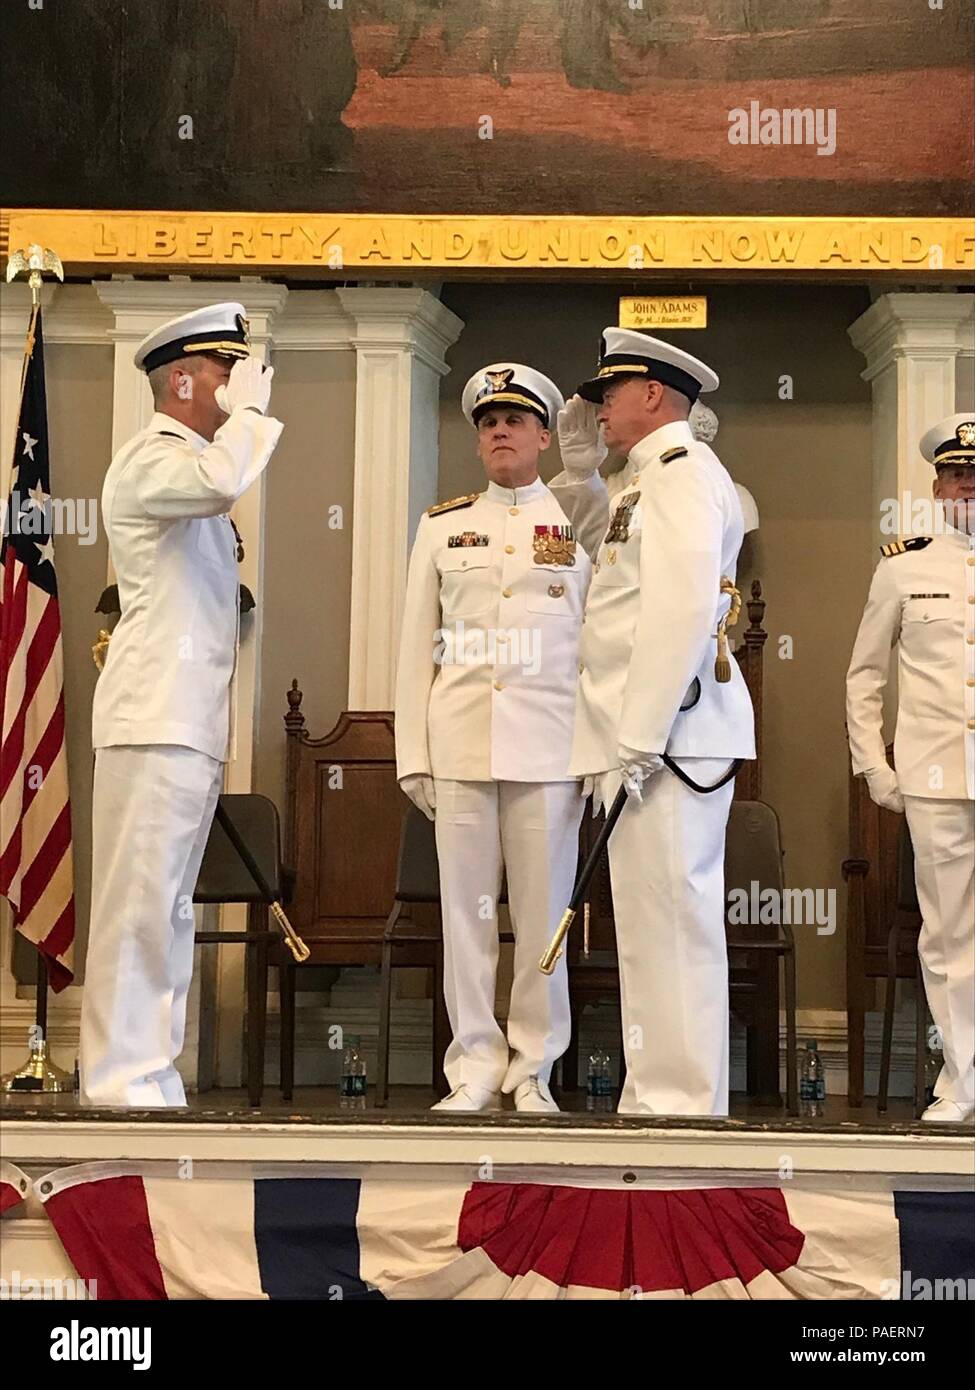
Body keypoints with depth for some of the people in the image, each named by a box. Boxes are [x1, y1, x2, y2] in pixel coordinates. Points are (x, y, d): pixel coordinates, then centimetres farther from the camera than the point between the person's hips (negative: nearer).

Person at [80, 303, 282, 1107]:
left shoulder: (194, 463, 24)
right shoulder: (151, 459, -7)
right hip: (155, 716, -10)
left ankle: (151, 1075, 12)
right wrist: (250, 408, -12)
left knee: (169, 904, 9)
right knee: (137, 900, -10)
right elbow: (224, 480, -29)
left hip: (195, 720, 10)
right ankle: (121, 1078, -8)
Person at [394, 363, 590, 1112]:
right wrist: (413, 754, 5)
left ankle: (534, 1069, 11)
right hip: (461, 743, 2)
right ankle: (474, 1068, 10)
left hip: (550, 747, -2)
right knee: (466, 908, 3)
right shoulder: (442, 526, 13)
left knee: (544, 911, 1)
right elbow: (417, 647, 11)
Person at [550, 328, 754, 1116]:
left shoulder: (680, 468, -9)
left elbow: (683, 608, -20)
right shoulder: (655, 476, 22)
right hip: (655, 734, 10)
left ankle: (677, 1104, -4)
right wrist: (578, 461, 25)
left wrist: (635, 742, -22)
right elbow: (606, 539, 42)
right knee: (664, 927, 12)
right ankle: (667, 1100, 18)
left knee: (667, 929, -8)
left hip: (664, 736, -10)